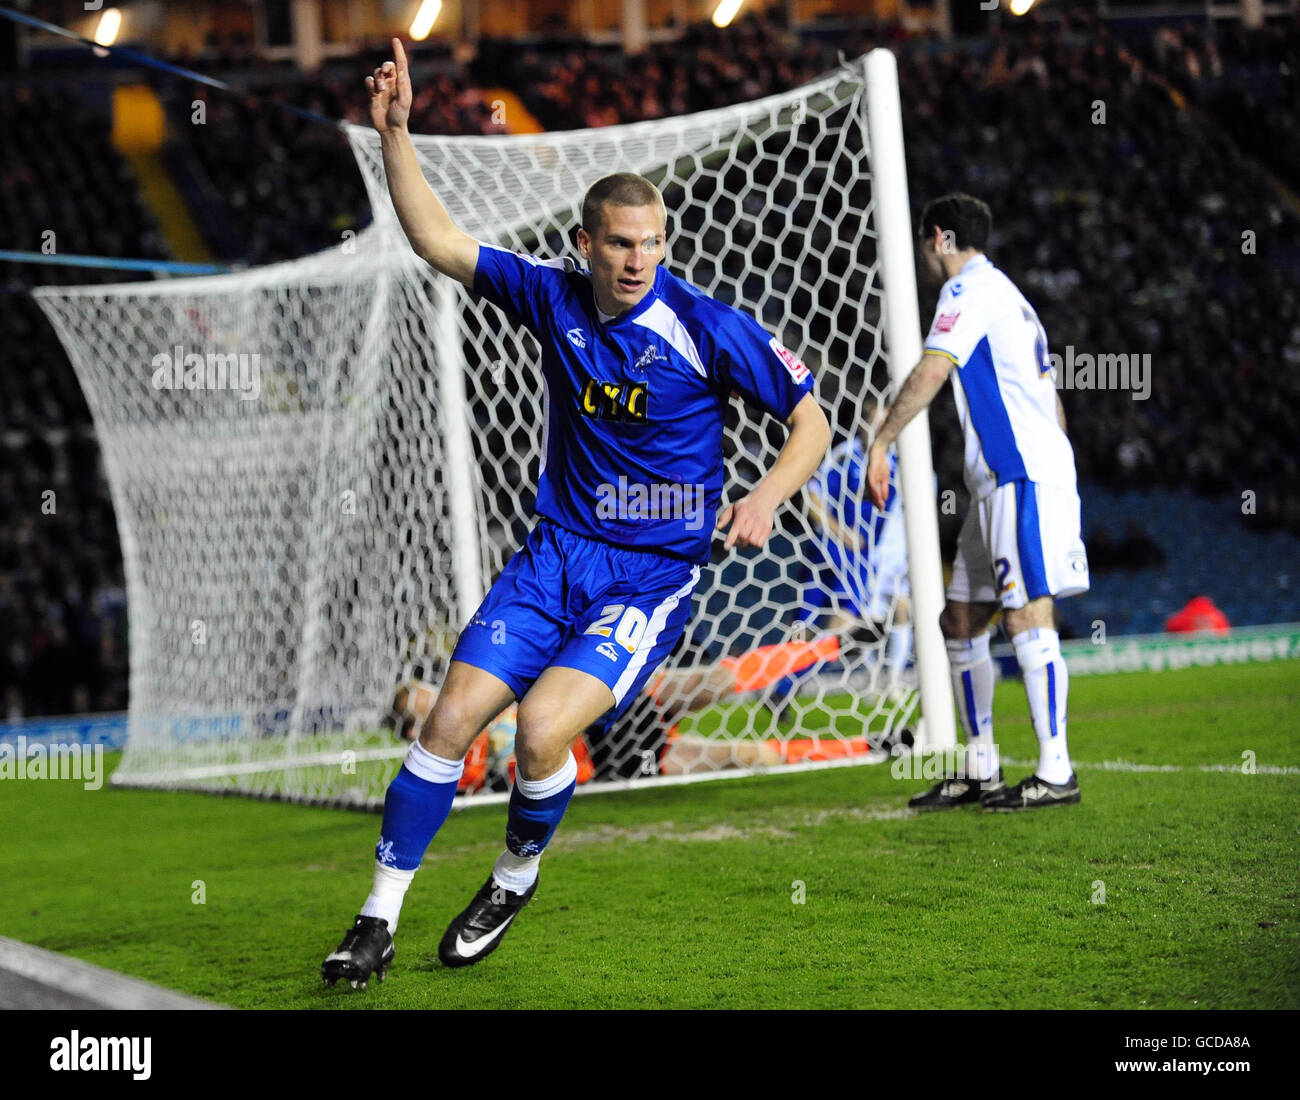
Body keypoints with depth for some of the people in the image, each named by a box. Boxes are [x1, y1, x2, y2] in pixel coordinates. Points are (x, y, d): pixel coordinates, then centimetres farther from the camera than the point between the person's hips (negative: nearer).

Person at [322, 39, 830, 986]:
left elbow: (812, 419, -4)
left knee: (542, 725, -22)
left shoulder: (707, 328, -11)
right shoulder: (554, 297, 0)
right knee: (451, 721, -7)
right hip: (558, 553, 4)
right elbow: (439, 243, 7)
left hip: (654, 577, -4)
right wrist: (394, 134, -2)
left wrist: (767, 497, -21)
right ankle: (379, 922, 4)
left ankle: (517, 876, 8)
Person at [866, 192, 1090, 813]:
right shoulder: (1004, 293, 26)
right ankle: (979, 770, 14)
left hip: (1024, 477, -10)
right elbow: (1051, 401, 27)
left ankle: (1056, 773, -14)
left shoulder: (969, 288, -5)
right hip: (1000, 483, 10)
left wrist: (880, 444, -18)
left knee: (1027, 617, -13)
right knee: (961, 621, 10)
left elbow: (931, 371, -19)